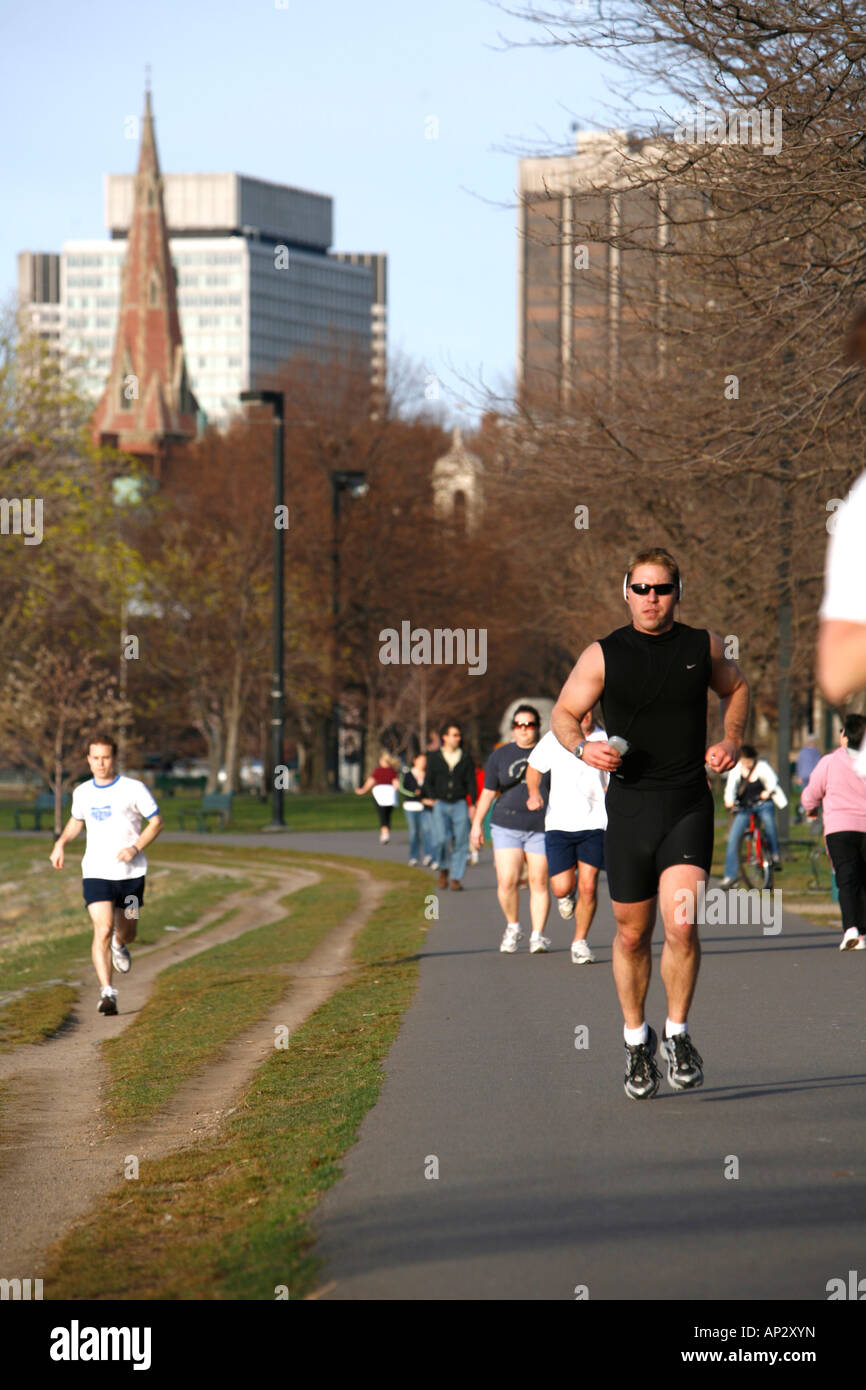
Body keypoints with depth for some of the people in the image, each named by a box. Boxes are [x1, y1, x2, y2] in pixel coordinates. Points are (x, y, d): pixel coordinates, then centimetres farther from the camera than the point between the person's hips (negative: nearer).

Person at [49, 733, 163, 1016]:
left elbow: (156, 822, -1)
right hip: (96, 873, 1)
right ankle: (107, 992, -19)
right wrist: (60, 844, 7)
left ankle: (120, 946, 51)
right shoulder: (83, 793, 5)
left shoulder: (134, 789, -6)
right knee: (103, 929, -17)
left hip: (130, 873, -1)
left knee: (126, 932, 12)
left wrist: (136, 847, -16)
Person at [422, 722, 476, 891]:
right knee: (441, 839, -16)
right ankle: (444, 869, 9)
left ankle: (455, 878, 1)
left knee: (461, 842, -5)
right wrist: (431, 798, -6)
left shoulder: (466, 759, 9)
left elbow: (471, 782, 6)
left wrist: (472, 804, -3)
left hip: (460, 804, 1)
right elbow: (428, 781, 9)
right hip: (440, 804, -1)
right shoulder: (434, 757, 8)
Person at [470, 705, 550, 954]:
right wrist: (477, 824, 10)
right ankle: (513, 927, 13)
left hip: (540, 828, -1)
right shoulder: (500, 755, 10)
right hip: (507, 827, 1)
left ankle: (538, 935, 4)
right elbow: (488, 792, 14)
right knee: (507, 881, -9)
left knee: (539, 882, -4)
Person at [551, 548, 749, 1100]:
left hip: (689, 805, 0)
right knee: (632, 934, 7)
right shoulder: (603, 655, 0)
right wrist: (582, 746, -14)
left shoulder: (703, 646, 4)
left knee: (682, 924, -17)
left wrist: (732, 741, 5)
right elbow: (563, 713, 7)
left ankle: (678, 1034, 3)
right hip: (630, 808, 0)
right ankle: (637, 1040, 29)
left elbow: (736, 688, 22)